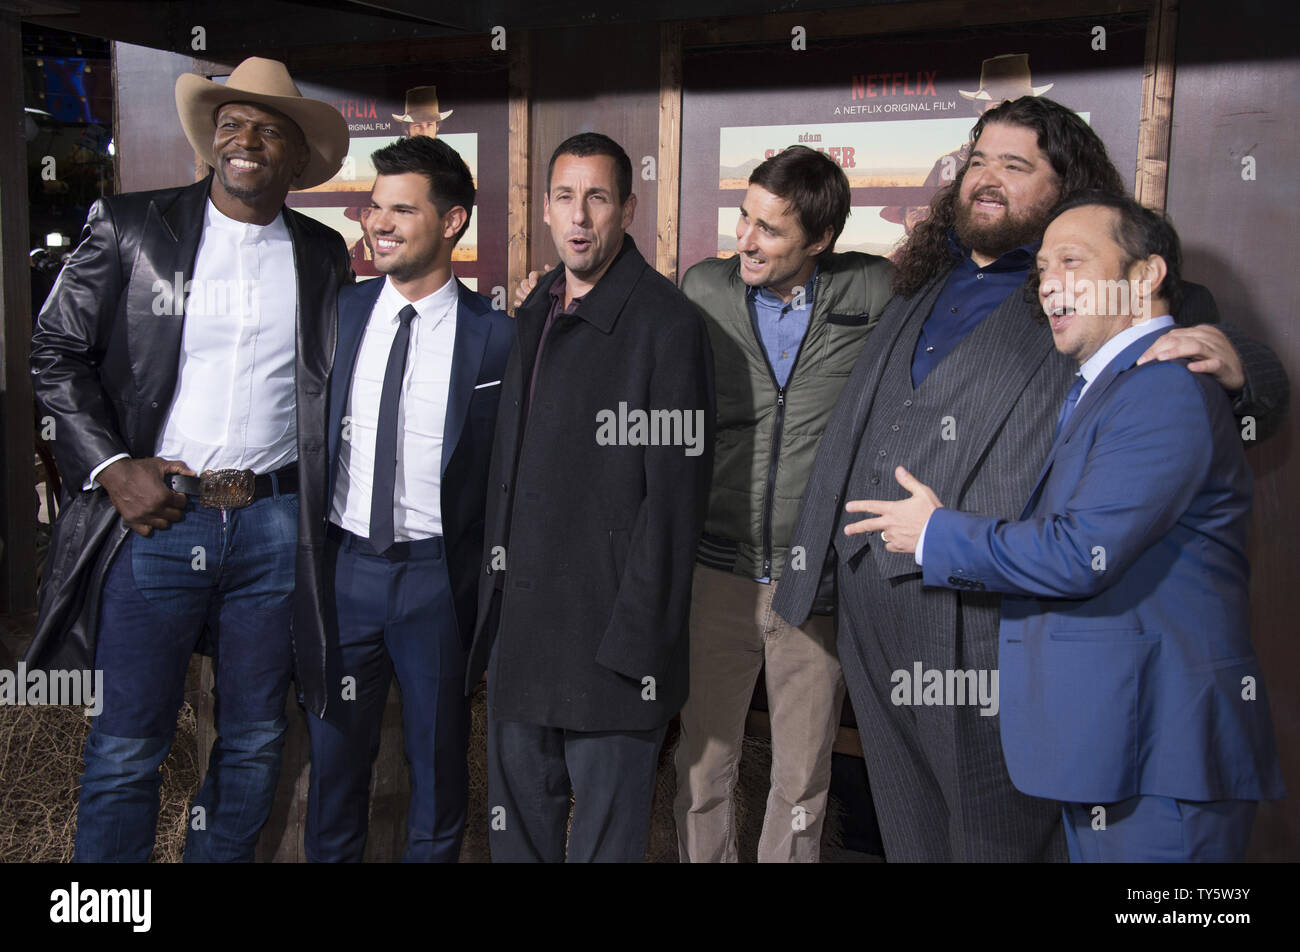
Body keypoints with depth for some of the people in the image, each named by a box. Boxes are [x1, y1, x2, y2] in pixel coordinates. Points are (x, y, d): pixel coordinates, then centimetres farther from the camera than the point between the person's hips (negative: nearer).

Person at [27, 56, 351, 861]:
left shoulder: (323, 254, 10)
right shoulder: (129, 227, 3)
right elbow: (55, 353, 4)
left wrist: (315, 508, 4)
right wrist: (112, 467, -7)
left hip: (273, 525, 3)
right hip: (153, 517, -2)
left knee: (255, 740, 12)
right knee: (126, 747, 3)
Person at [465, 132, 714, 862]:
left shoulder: (666, 322, -11)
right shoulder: (536, 315, 13)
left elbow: (676, 495, -15)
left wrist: (635, 639, -18)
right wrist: (496, 604, 14)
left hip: (608, 638, -7)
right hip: (520, 632, 7)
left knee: (606, 835, 6)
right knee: (518, 827, 18)